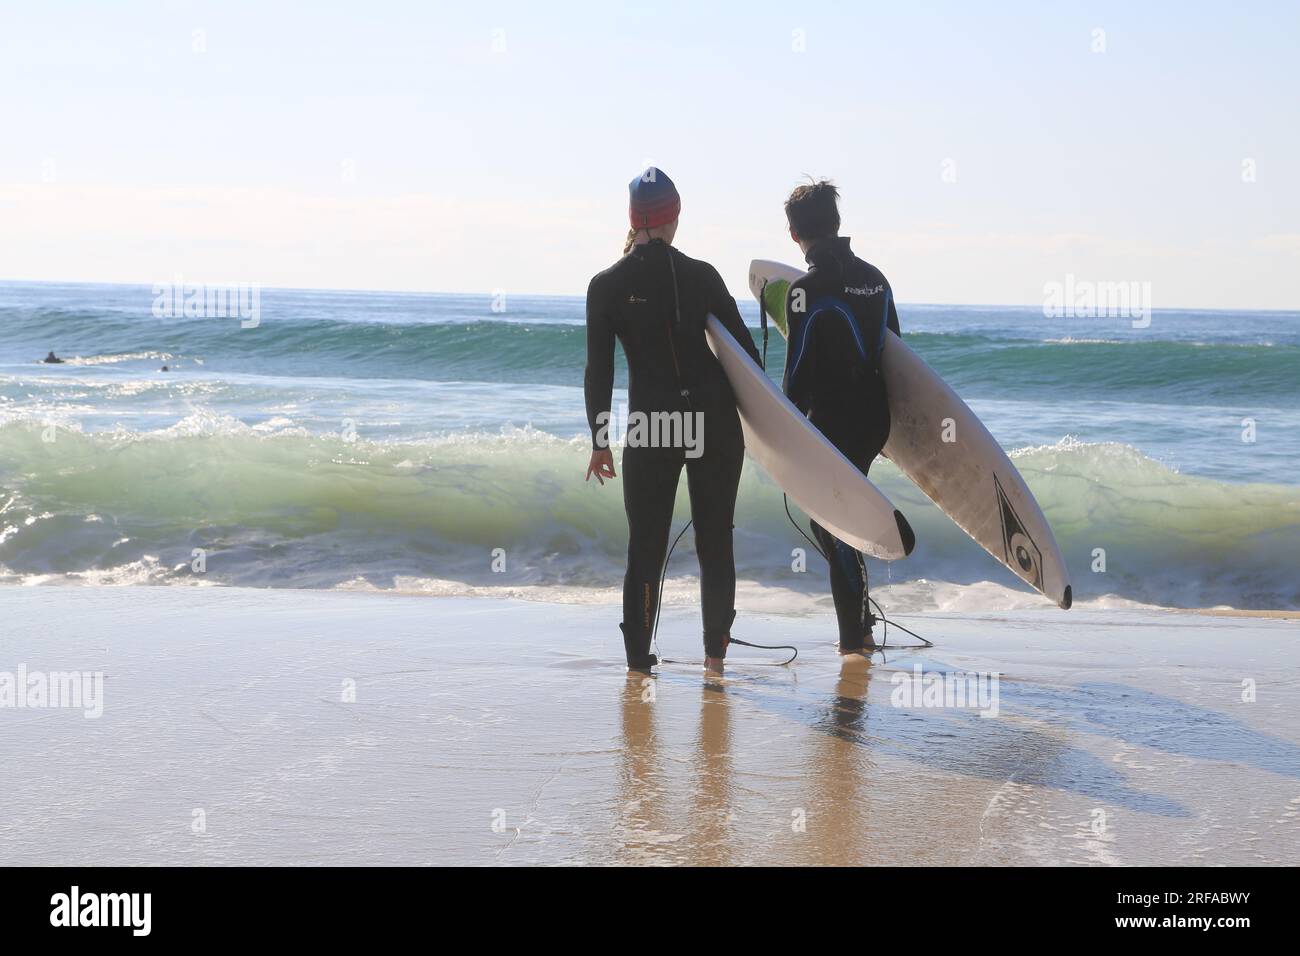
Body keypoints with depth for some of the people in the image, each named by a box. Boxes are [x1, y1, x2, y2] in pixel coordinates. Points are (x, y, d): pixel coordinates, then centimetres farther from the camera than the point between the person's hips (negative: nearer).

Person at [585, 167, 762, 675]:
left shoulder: (607, 285, -2)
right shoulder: (702, 275, 0)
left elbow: (598, 371, -3)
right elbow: (744, 348, 3)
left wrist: (599, 441, 3)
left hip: (649, 426, -1)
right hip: (715, 421, 1)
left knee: (645, 545, 7)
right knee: (715, 540, 10)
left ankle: (638, 654, 5)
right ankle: (715, 651, 12)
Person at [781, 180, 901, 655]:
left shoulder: (808, 289, -15)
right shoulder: (874, 278, 8)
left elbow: (799, 372, -15)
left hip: (833, 421, -7)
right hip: (875, 420, 7)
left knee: (832, 525, 2)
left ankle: (854, 635, 3)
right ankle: (860, 624, 22)